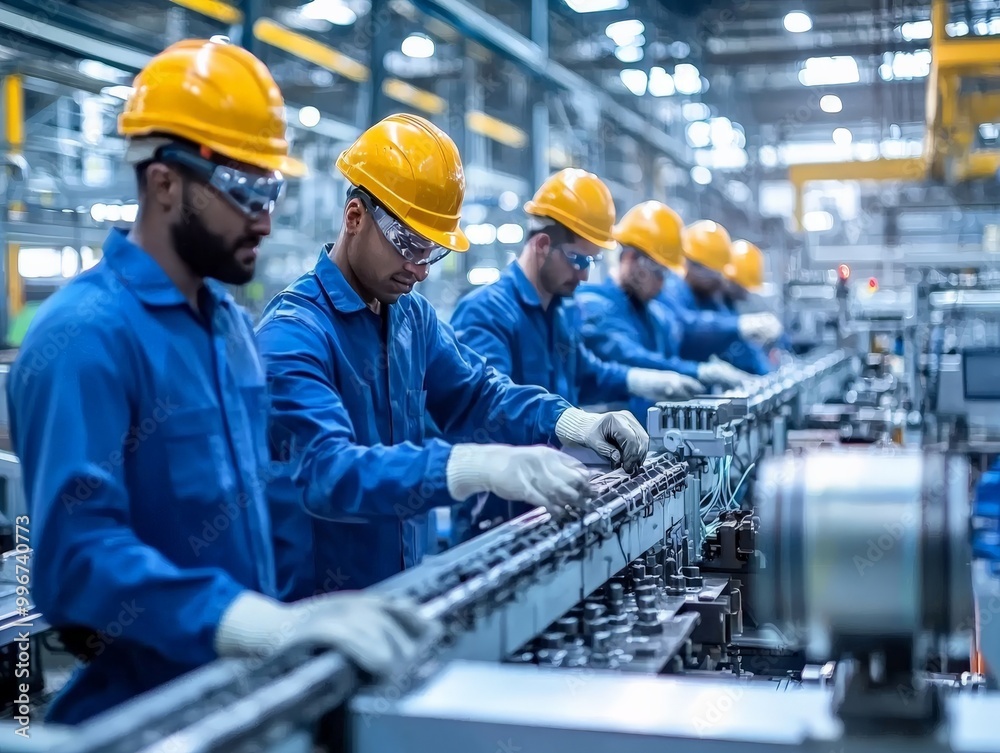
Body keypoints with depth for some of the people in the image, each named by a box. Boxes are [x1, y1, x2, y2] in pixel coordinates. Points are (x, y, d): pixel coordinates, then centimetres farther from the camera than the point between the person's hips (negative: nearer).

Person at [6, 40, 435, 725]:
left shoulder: (230, 318, 6)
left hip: (242, 685, 8)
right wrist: (268, 623, -40)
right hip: (141, 709, -8)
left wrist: (289, 610, 7)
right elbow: (79, 555, -31)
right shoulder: (87, 334, -21)